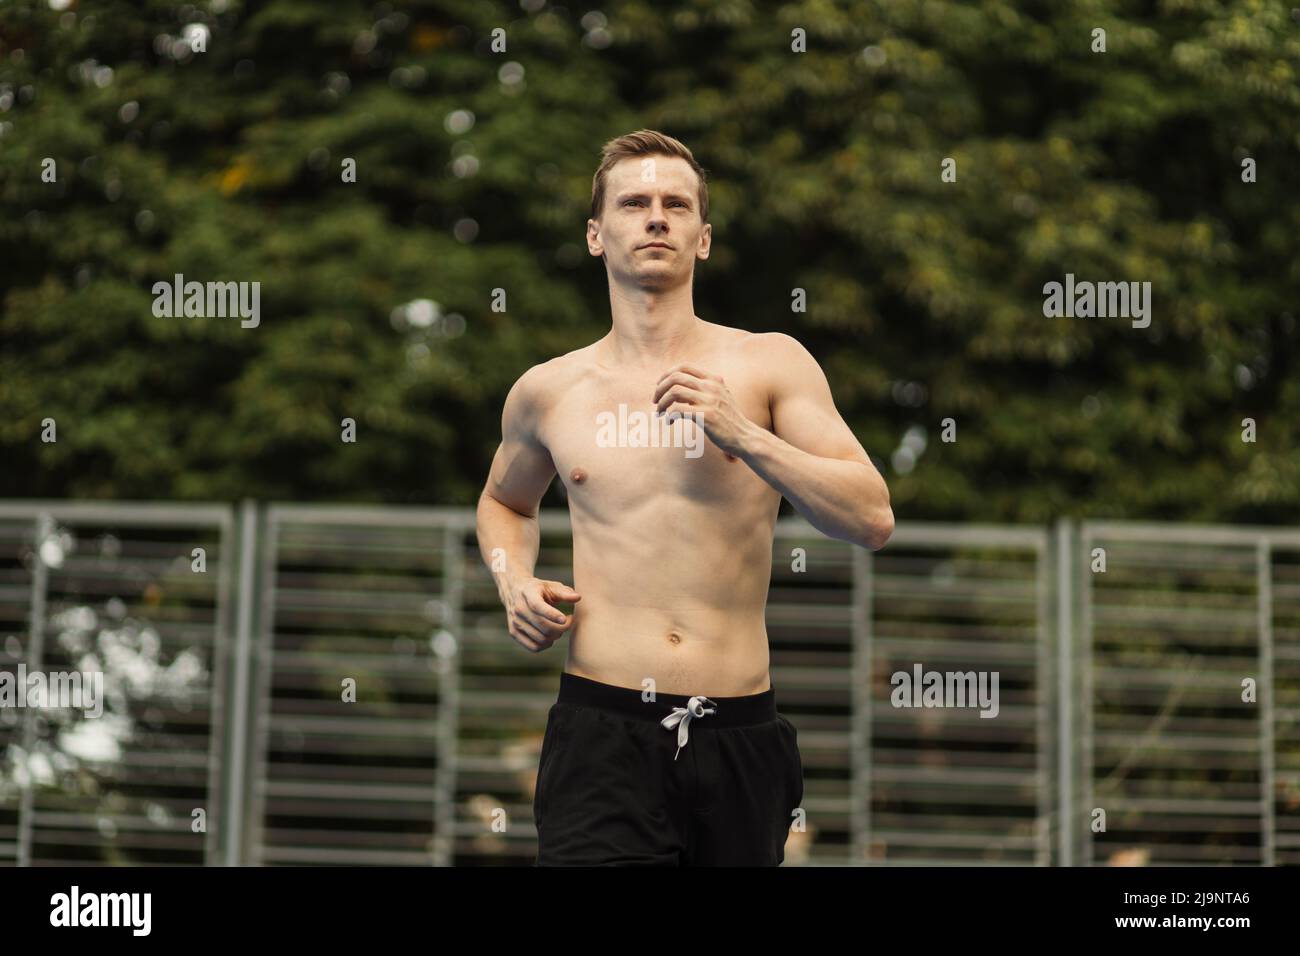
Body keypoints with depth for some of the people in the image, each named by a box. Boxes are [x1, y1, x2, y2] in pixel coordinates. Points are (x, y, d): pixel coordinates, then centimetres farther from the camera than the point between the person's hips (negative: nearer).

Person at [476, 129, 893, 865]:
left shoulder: (769, 365, 3)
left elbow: (874, 521, -5)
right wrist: (514, 581, 8)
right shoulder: (548, 392, 8)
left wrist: (740, 432, -16)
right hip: (602, 730, 0)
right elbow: (505, 500, 29)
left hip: (739, 733, 0)